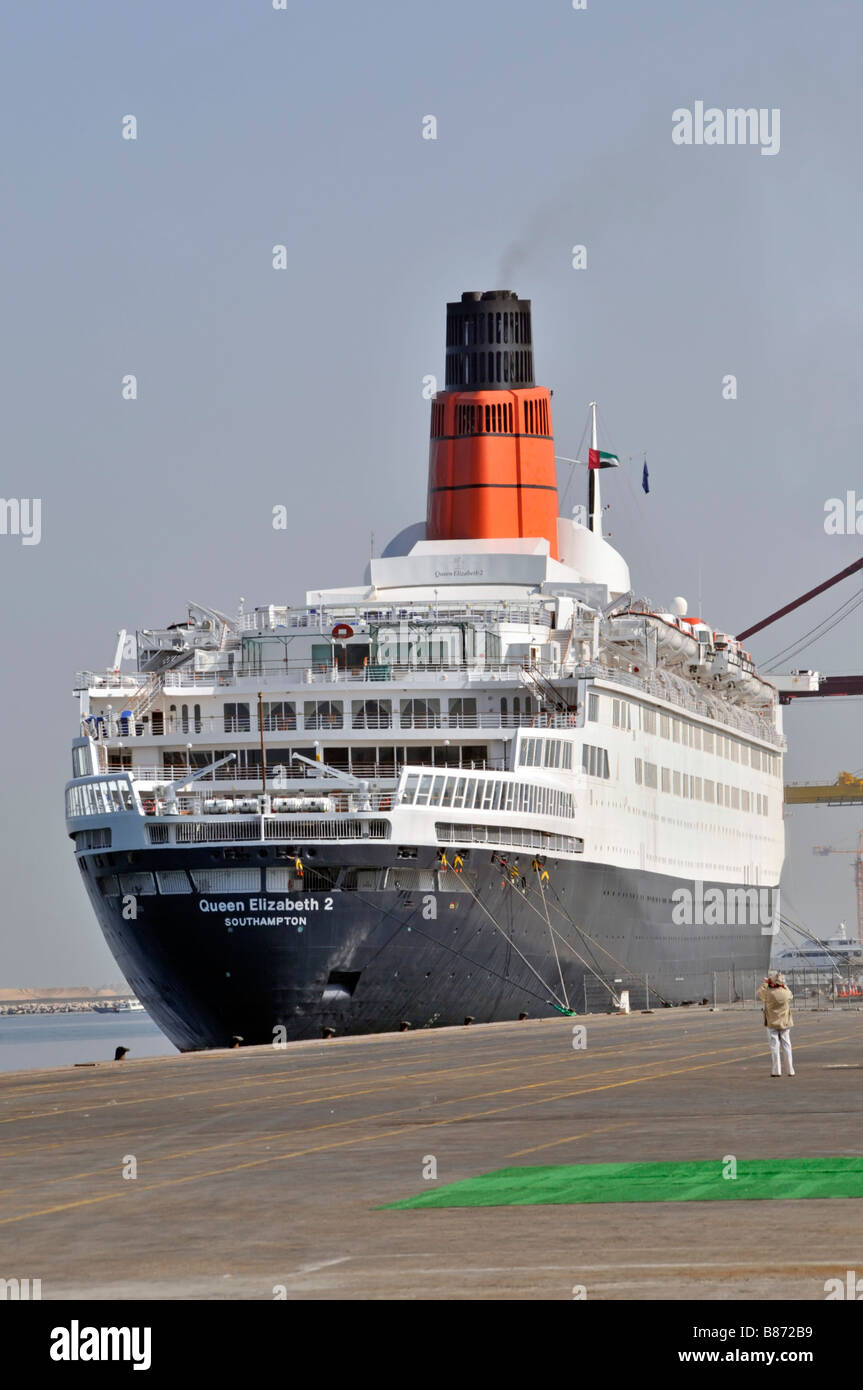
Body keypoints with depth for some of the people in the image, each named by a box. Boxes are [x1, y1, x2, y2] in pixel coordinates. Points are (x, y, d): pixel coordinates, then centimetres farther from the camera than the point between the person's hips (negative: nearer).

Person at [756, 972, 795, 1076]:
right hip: (785, 1024, 3)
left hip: (772, 1024, -3)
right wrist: (784, 985, 21)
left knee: (774, 1047, 2)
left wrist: (765, 983, 17)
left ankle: (776, 1071, -1)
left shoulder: (768, 993, -16)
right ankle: (790, 1070, 11)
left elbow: (760, 993, 6)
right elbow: (791, 996, 17)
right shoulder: (786, 993, -8)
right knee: (786, 1046, 10)